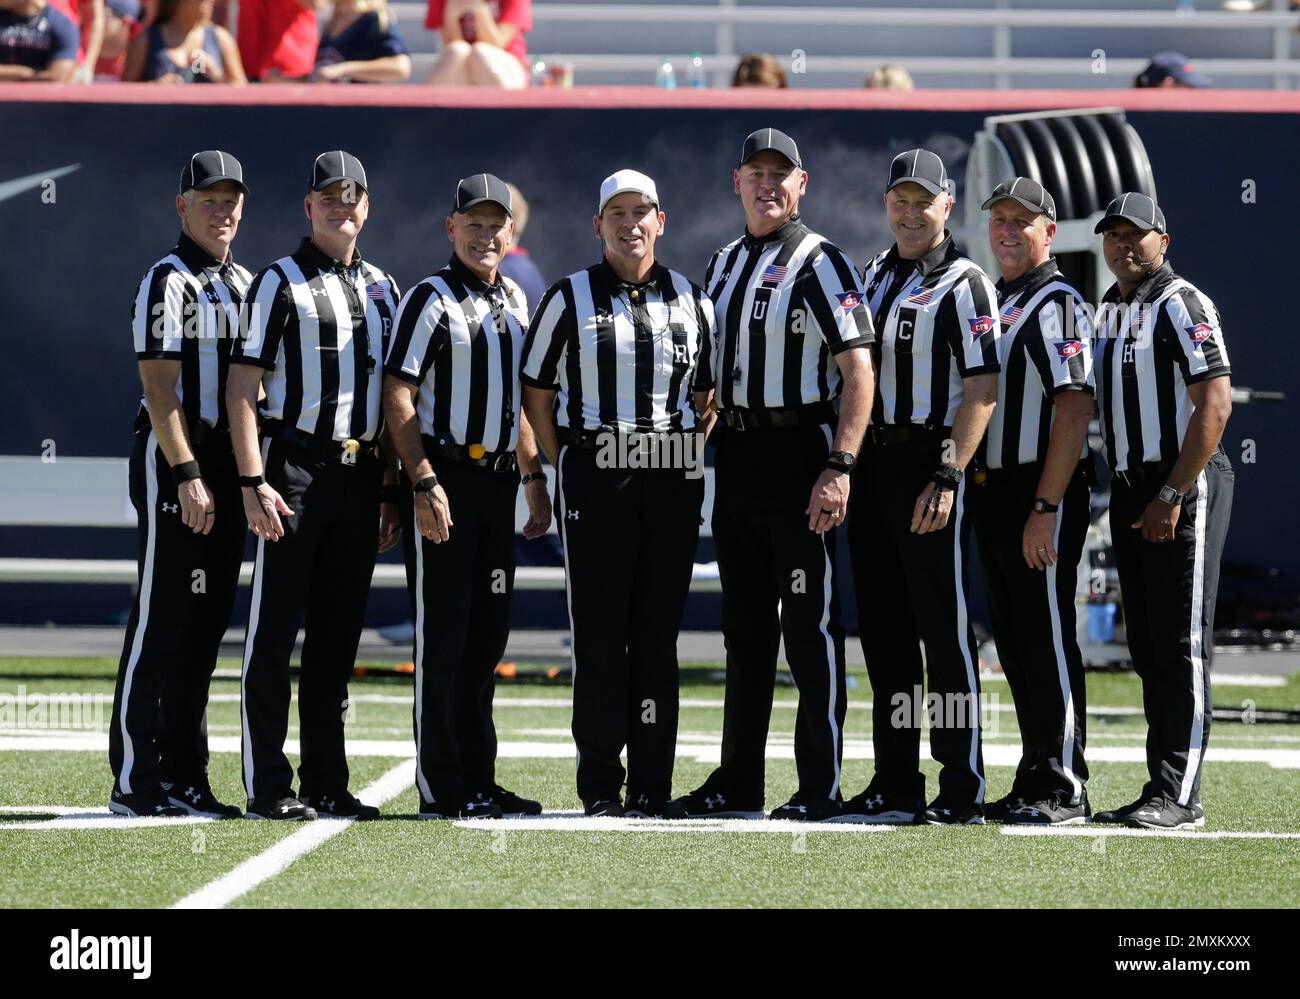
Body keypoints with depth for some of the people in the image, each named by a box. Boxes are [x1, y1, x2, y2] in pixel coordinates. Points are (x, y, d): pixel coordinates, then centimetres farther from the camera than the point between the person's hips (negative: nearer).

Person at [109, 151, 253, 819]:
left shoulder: (244, 284, 17)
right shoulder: (170, 282, -8)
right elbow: (160, 389, -14)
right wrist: (188, 476, -21)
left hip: (226, 464, 8)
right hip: (176, 461, -8)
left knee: (205, 626, 9)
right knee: (161, 621, -7)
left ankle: (184, 776, 14)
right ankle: (135, 783, -5)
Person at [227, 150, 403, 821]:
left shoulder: (381, 288, 16)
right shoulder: (280, 283, -2)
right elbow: (242, 389, -8)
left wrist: (391, 488, 14)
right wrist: (253, 483, -16)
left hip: (360, 475, 6)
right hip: (295, 469, -6)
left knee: (338, 637, 9)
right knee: (275, 631, -4)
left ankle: (327, 783, 14)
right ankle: (268, 786, -2)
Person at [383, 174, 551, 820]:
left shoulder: (514, 301, 15)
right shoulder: (432, 299, -8)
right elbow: (398, 397, -13)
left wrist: (535, 478, 16)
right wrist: (424, 485, -20)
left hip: (498, 482, 7)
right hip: (444, 480, -7)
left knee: (486, 639, 10)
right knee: (443, 638, -5)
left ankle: (479, 780, 16)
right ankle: (441, 789, -3)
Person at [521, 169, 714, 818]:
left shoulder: (693, 302, 11)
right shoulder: (568, 299, 4)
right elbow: (535, 391, 8)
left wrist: (689, 452, 7)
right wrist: (567, 467, 1)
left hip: (672, 475, 2)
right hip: (593, 476, -2)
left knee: (657, 632, 1)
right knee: (600, 630, -2)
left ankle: (650, 785, 5)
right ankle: (600, 786, 4)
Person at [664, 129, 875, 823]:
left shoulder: (821, 263, -7)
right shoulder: (723, 265, 16)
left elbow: (859, 371, -13)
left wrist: (839, 468, -21)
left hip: (799, 452, -7)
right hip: (735, 455, 7)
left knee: (811, 625, -5)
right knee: (745, 628, 11)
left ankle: (821, 787, -1)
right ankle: (738, 783, 16)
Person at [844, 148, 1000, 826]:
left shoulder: (963, 285, -6)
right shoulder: (875, 276, 16)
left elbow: (982, 389, -13)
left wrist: (947, 477, -20)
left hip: (929, 463, -7)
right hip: (871, 464, 7)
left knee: (944, 630, -6)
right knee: (883, 630, 10)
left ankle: (963, 792, -4)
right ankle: (896, 784, 16)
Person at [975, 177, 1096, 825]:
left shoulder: (1057, 304, -10)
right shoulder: (994, 304, 17)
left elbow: (1074, 409, -18)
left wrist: (1045, 507, -22)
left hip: (1042, 495, -9)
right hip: (993, 494, 9)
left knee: (1047, 642, -7)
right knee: (1016, 647, 11)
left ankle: (1063, 789, -4)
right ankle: (1034, 782, 17)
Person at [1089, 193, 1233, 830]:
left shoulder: (1182, 305, -9)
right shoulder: (1106, 314, 16)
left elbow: (1215, 405, -17)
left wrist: (1172, 496, -18)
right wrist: (1125, 497, 12)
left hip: (1184, 487, -8)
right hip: (1130, 491, 8)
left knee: (1181, 644, -9)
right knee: (1147, 648, 8)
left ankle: (1179, 797, -9)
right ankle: (1164, 788, 13)